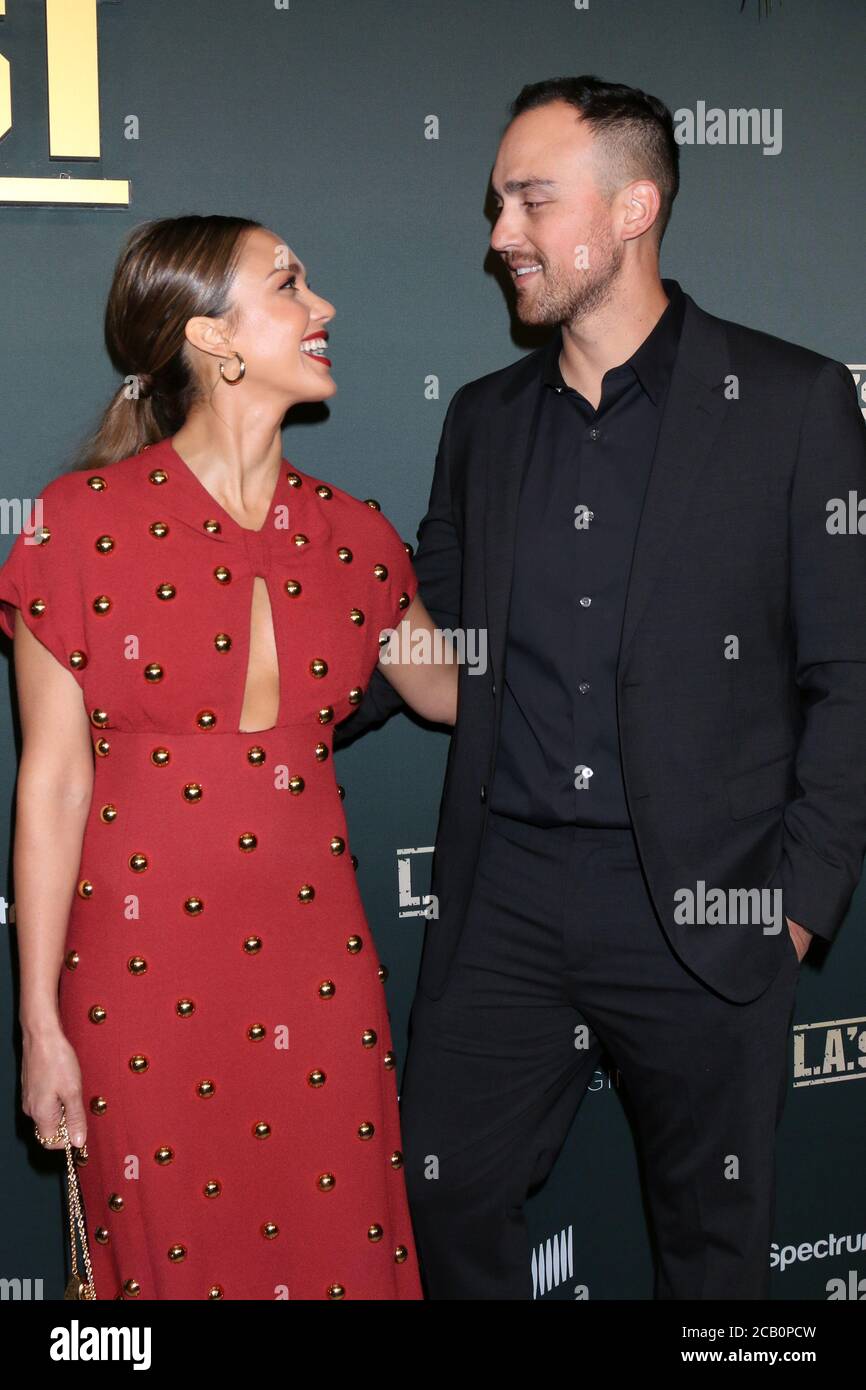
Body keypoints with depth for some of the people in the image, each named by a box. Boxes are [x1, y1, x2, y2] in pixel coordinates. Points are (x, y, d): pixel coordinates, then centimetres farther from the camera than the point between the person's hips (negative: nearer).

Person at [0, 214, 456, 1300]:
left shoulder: (347, 536, 3)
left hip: (313, 962, 4)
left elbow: (455, 689, 21)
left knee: (340, 1248, 10)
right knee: (177, 1257, 9)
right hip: (142, 968, -3)